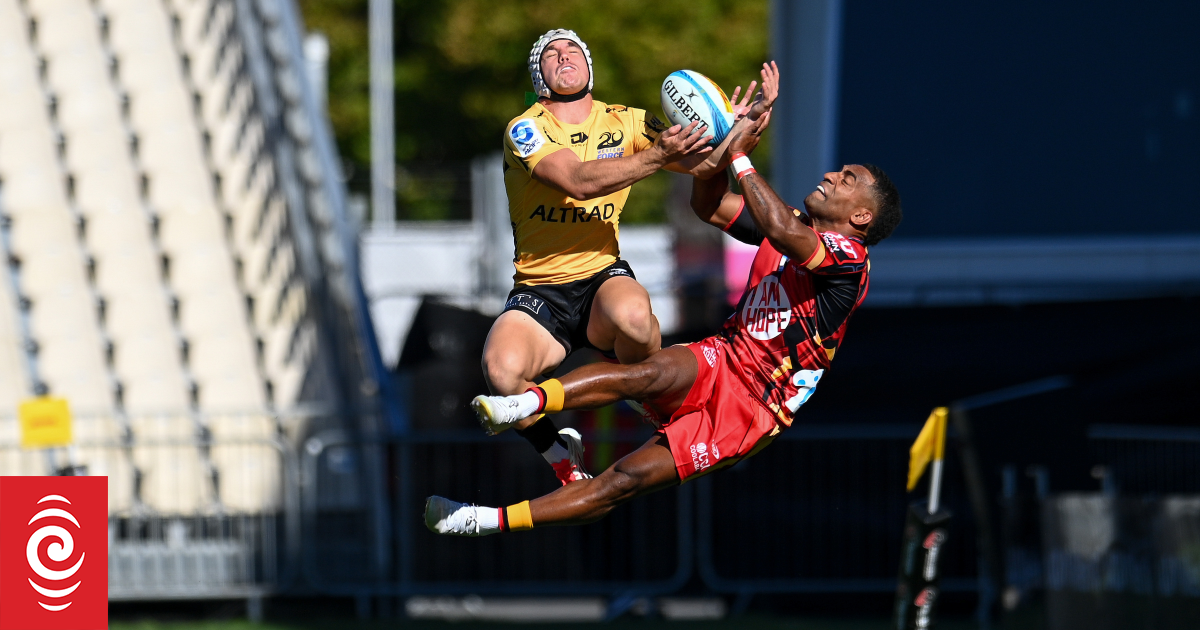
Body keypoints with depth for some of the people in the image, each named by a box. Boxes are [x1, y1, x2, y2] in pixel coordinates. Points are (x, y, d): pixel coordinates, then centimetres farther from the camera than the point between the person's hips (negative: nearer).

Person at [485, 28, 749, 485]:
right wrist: (657, 156, -29)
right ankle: (560, 455, -2)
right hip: (538, 292, -1)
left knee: (632, 315, -38)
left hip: (603, 276, 1)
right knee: (502, 370, -33)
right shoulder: (525, 129, -5)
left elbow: (703, 164, 3)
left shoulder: (626, 122, 7)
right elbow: (578, 180, -22)